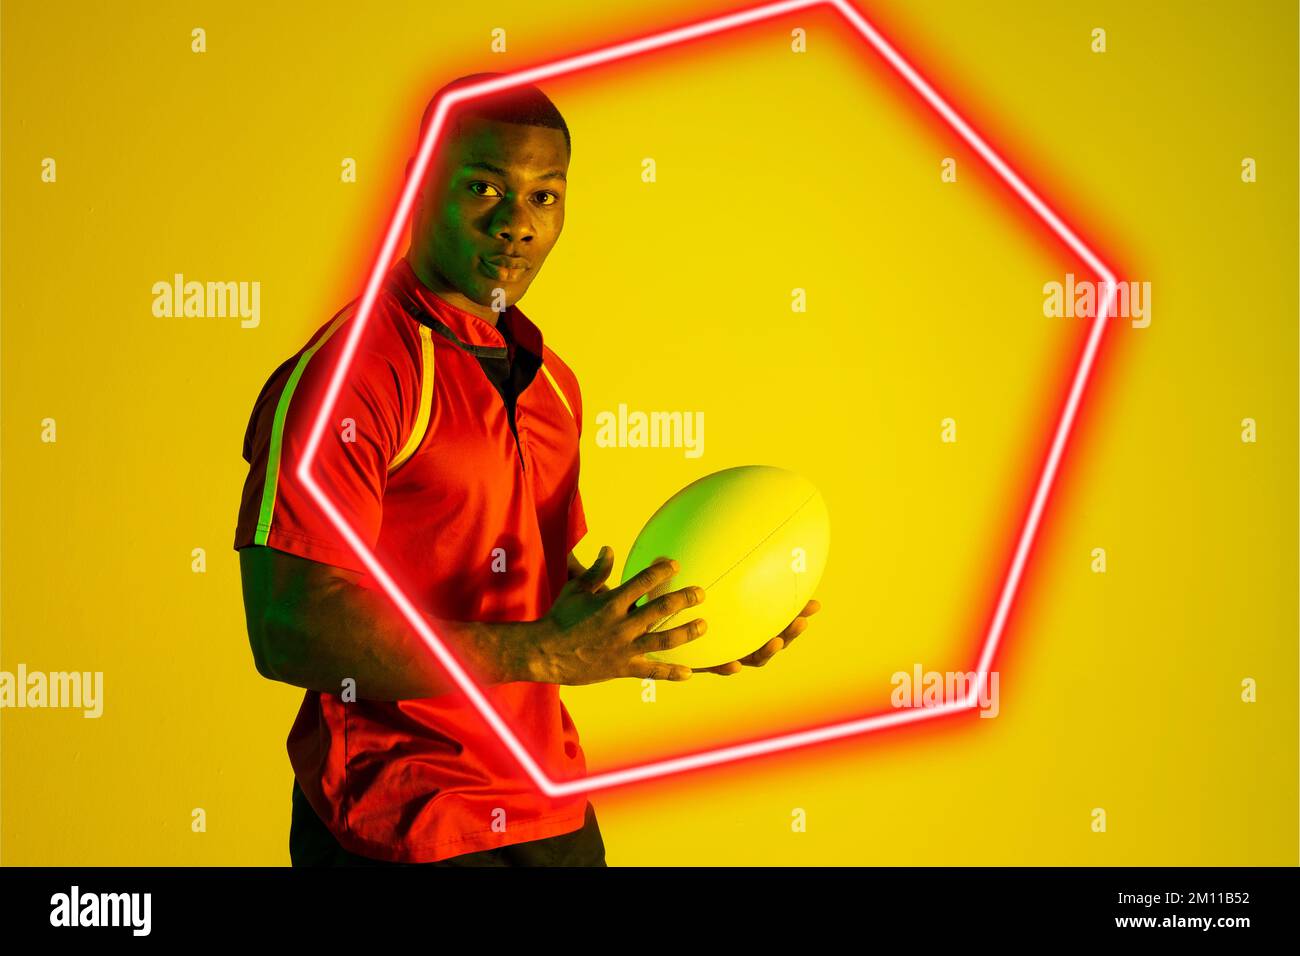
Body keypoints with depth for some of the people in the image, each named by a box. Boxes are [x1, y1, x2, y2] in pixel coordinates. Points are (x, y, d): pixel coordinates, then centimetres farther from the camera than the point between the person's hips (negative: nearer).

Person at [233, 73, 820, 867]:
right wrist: (542, 654, -25)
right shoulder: (347, 372, -15)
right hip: (404, 832, -7)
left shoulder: (552, 383, 11)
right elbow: (288, 631, -22)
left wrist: (687, 632, 1)